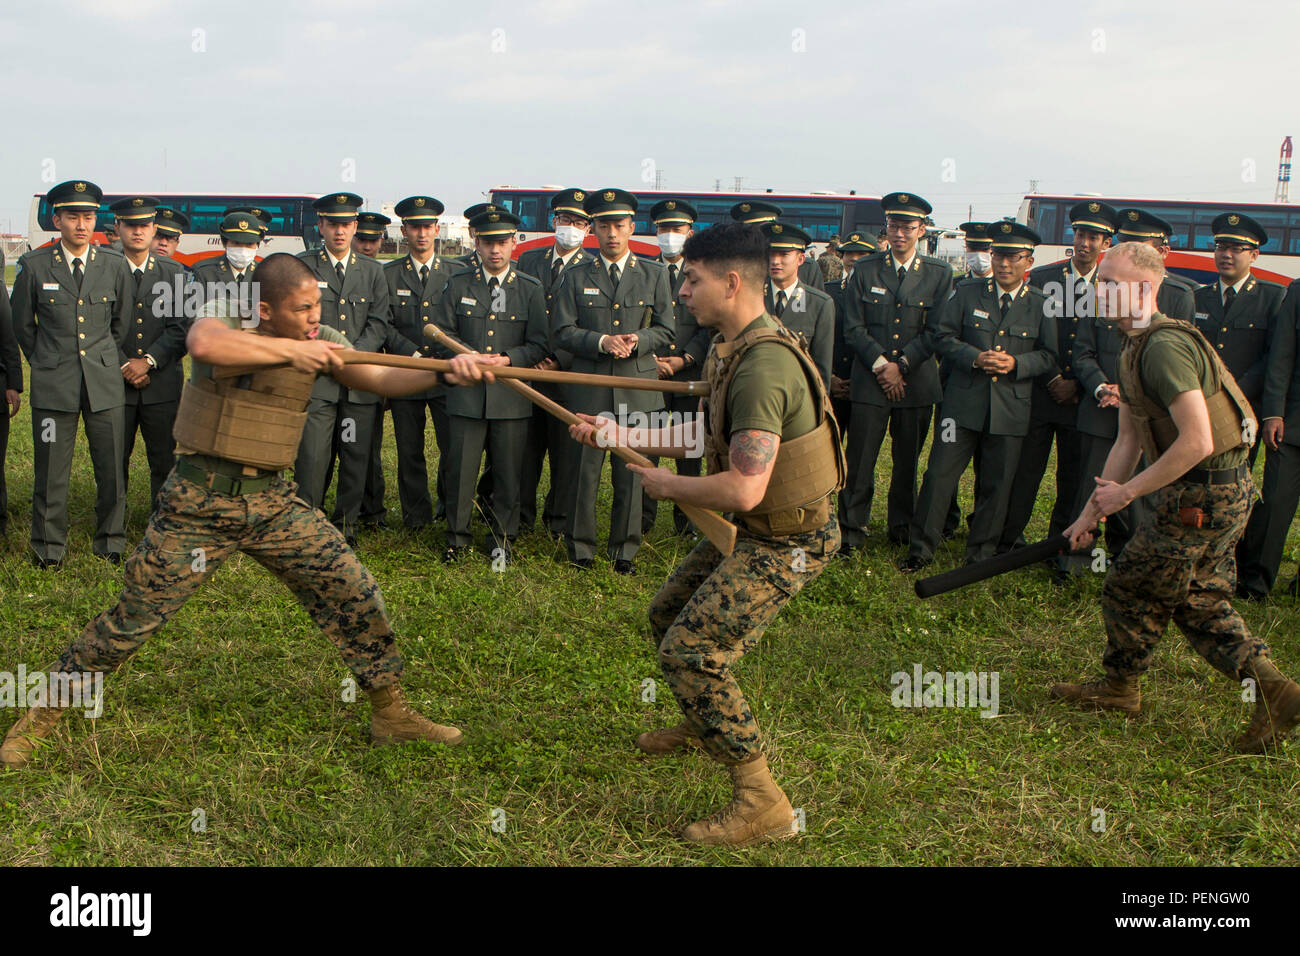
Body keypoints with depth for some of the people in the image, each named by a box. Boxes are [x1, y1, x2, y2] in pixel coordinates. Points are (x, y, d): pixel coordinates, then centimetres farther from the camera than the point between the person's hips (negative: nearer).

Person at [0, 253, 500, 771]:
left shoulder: (318, 339, 2)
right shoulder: (225, 315, -8)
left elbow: (380, 379, -7)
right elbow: (204, 344, -31)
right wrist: (290, 350, -26)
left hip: (272, 501, 4)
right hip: (199, 501, -4)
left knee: (355, 594, -3)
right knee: (133, 619, 2)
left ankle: (390, 714, 14)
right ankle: (43, 714, 22)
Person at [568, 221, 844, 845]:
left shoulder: (762, 368, -30)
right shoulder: (731, 348, 3)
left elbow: (743, 489, -33)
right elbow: (705, 438, 14)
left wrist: (667, 486, -16)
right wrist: (617, 435, 13)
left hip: (788, 540, -10)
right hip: (751, 528, 10)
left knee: (692, 651, -14)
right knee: (668, 614, 22)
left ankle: (762, 804, -3)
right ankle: (703, 726, 47)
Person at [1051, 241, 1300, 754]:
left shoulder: (1165, 346, -21)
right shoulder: (1135, 351, 13)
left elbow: (1197, 441, -27)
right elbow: (1128, 440, 17)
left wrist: (1128, 492, -18)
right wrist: (1092, 509, 14)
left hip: (1205, 496, -10)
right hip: (1225, 493, 10)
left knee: (1129, 587, 6)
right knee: (1200, 601, 15)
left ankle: (1119, 686, 25)